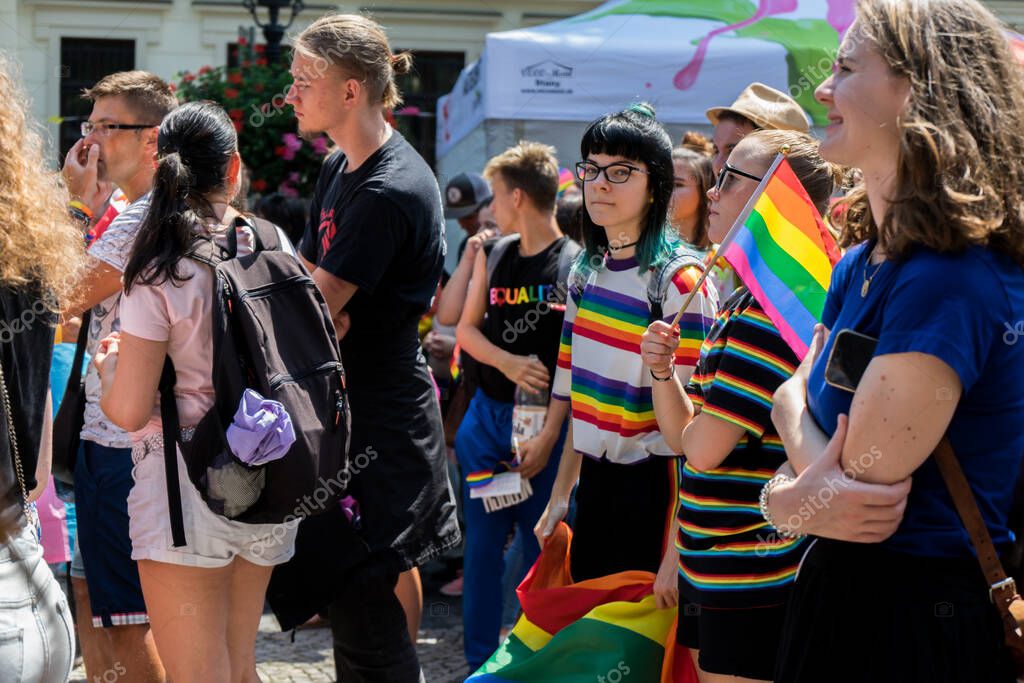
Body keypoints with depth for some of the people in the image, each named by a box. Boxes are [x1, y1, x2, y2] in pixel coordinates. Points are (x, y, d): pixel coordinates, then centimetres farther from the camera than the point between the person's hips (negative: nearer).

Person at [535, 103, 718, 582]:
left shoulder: (679, 282, -13)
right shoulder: (588, 271, 10)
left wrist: (677, 548, -21)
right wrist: (559, 496, 13)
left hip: (652, 487, -7)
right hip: (596, 482, 7)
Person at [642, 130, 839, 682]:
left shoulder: (773, 311, -18)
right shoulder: (742, 302, 13)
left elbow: (703, 448, -21)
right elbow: (685, 440, 14)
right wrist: (662, 370, -2)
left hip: (754, 575, -10)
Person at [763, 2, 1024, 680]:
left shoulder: (949, 282, -25)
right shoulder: (861, 262, 6)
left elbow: (861, 504, -24)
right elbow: (795, 395, 9)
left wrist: (784, 498, -2)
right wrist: (817, 469, -14)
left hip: (918, 623, -8)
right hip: (844, 590, 8)